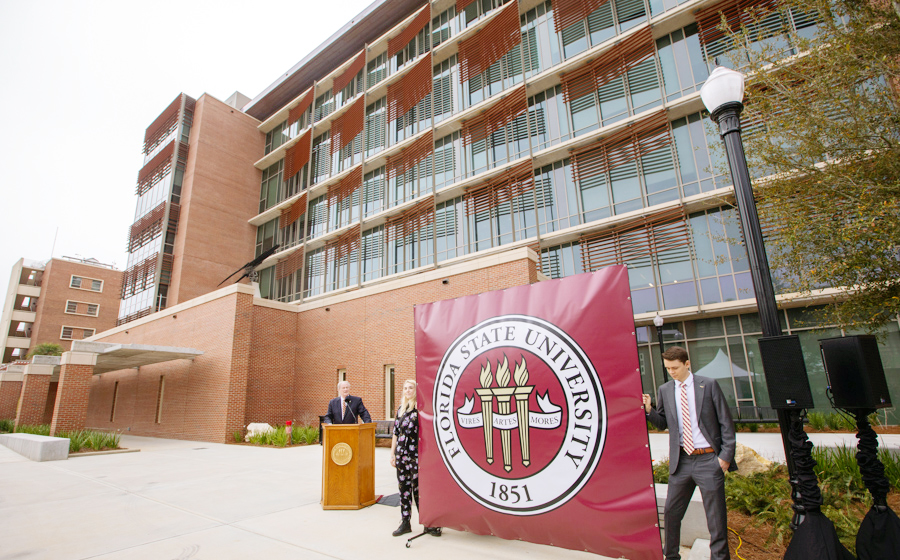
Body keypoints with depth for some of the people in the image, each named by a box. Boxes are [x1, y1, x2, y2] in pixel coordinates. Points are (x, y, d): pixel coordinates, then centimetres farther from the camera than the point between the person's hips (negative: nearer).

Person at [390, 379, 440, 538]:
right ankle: (405, 523, 23)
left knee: (418, 488, -2)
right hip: (401, 455, 6)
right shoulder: (401, 409, 12)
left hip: (416, 455, -5)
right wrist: (392, 454, 12)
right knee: (404, 488, 11)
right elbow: (395, 433, 14)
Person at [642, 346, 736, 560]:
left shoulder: (709, 385, -3)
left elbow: (726, 422, -1)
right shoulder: (665, 390, 6)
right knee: (671, 512, 11)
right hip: (681, 461, 3)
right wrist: (649, 410, -7)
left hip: (709, 460, -3)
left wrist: (726, 455, -6)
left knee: (716, 516, 6)